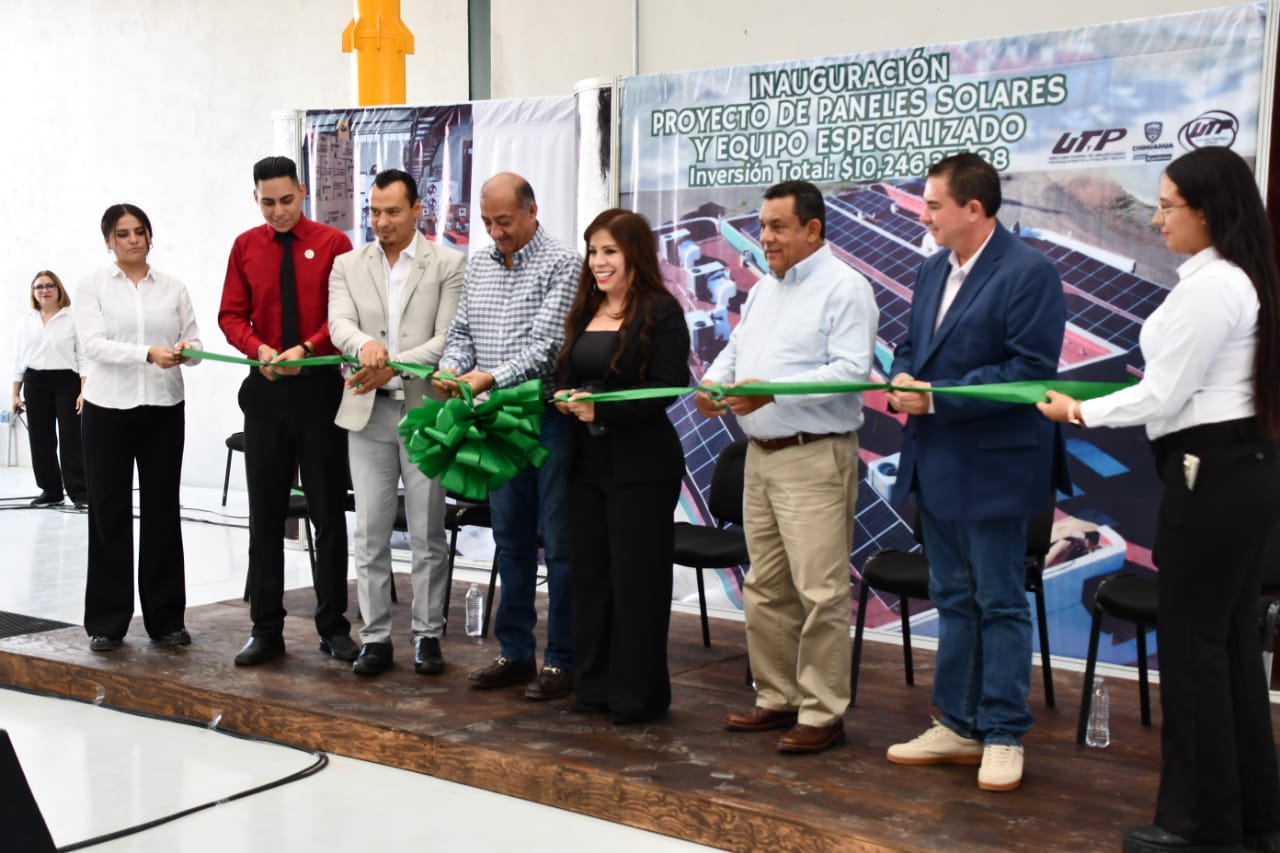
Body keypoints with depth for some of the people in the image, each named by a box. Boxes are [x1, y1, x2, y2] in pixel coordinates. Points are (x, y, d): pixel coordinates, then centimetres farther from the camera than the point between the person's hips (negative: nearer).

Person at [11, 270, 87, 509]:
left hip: (66, 382, -4)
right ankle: (50, 491, 13)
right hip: (35, 384, 4)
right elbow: (18, 359, 13)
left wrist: (84, 390, -13)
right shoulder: (26, 320, 11)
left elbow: (83, 357, -5)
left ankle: (79, 493, -4)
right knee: (40, 439, 5)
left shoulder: (73, 317, -2)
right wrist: (15, 394, 9)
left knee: (71, 438, -6)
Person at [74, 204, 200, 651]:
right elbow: (93, 344, -12)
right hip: (108, 410, -2)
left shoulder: (174, 288, 8)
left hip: (163, 409, 2)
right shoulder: (93, 287, 1)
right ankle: (106, 621, 10)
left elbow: (193, 342, 6)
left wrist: (186, 351, -18)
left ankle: (166, 617, 13)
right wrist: (148, 354, -26)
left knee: (162, 511, 5)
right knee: (109, 513, 2)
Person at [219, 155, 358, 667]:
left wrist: (307, 348, -21)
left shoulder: (332, 244, -3)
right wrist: (259, 348, -13)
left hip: (320, 385, -3)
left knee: (329, 511, 4)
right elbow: (231, 315, 6)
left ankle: (333, 628, 13)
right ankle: (266, 629, 14)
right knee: (265, 514, 6)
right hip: (265, 389, 3)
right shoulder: (245, 246, 6)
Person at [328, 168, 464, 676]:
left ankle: (428, 635, 14)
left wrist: (393, 366, -19)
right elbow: (339, 324, -6)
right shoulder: (348, 265, 9)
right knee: (370, 533, 5)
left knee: (428, 533, 4)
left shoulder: (447, 264, 1)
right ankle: (375, 638, 13)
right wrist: (365, 344, -28)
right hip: (368, 411, 2)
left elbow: (447, 338, -7)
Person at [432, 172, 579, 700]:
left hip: (549, 415, -6)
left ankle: (562, 661, 7)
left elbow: (547, 345, -17)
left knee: (559, 544, -1)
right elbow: (460, 332, 16)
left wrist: (493, 377, -26)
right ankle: (515, 653, 22)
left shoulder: (561, 264, -8)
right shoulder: (478, 266, 13)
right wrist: (451, 369, -4)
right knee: (511, 540, 13)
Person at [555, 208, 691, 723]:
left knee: (636, 576, 0)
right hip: (587, 461, 7)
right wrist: (564, 399, -4)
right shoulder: (585, 312, 13)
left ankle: (638, 694, 11)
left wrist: (601, 407, -22)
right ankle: (594, 685, 22)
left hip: (640, 464, -7)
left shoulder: (660, 312, -8)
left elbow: (667, 385, -16)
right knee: (589, 571, 11)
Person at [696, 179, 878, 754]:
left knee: (819, 592, -5)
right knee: (764, 589, 13)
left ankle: (822, 714, 3)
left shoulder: (843, 287, -9)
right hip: (761, 454, 9)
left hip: (814, 458, -9)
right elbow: (736, 349, 22)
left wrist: (772, 391, -25)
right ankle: (777, 699, 24)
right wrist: (713, 382, 0)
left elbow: (852, 369, -19)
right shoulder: (764, 290, 18)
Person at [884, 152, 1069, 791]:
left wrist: (936, 396, -21)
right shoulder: (931, 271, 12)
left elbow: (1030, 370, -21)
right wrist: (902, 379, -4)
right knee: (953, 601, 15)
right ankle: (957, 726, 26)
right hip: (935, 466, 8)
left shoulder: (1029, 273, -14)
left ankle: (1004, 737, 13)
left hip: (992, 468, -8)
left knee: (1000, 605, 2)